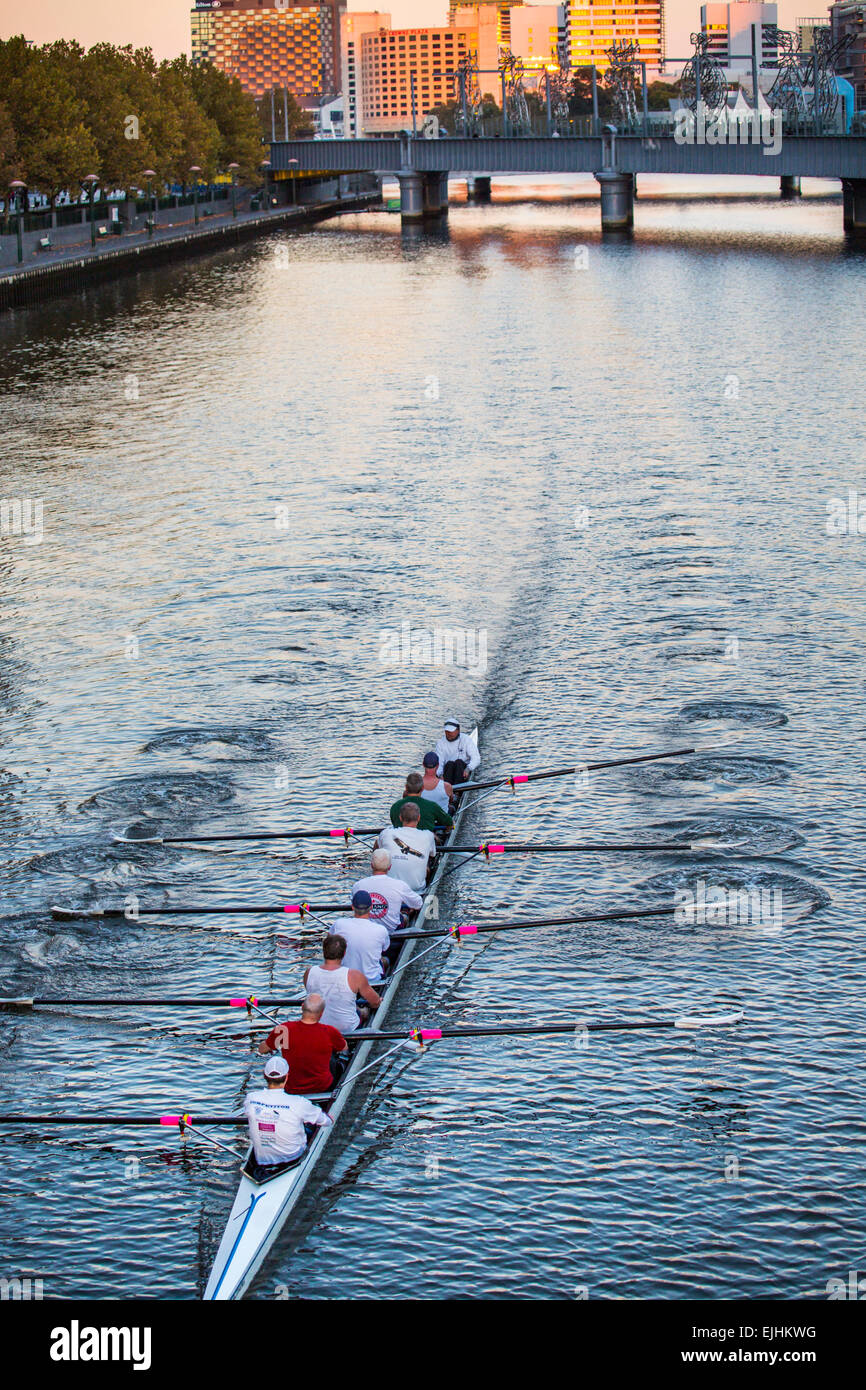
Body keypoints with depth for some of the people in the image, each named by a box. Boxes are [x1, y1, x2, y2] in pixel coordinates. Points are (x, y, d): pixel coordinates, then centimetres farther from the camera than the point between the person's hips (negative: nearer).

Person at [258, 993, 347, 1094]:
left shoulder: (284, 1029, -19)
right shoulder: (330, 1032, -20)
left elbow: (262, 1050, -1)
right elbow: (344, 1048, 4)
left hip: (292, 1090, 1)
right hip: (322, 1088, 0)